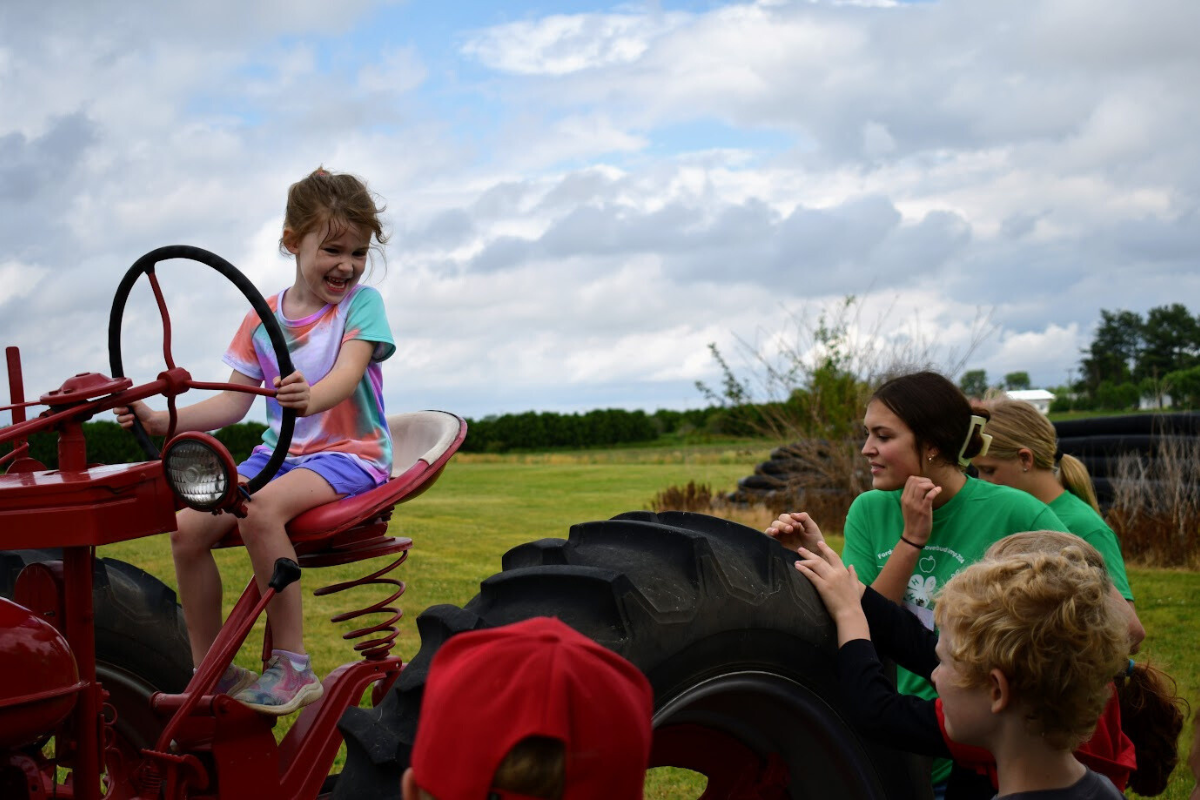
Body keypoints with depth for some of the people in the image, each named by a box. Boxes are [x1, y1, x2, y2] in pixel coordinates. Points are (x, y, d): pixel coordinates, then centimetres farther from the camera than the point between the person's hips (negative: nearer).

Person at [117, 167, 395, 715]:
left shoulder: (361, 303, -4)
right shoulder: (262, 319, 8)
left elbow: (347, 375, -21)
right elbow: (232, 403, 8)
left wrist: (310, 398, -44)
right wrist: (162, 420, -7)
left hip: (350, 452, -5)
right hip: (278, 450, 6)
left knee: (259, 508, -34)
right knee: (187, 527, -15)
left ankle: (293, 666, -25)